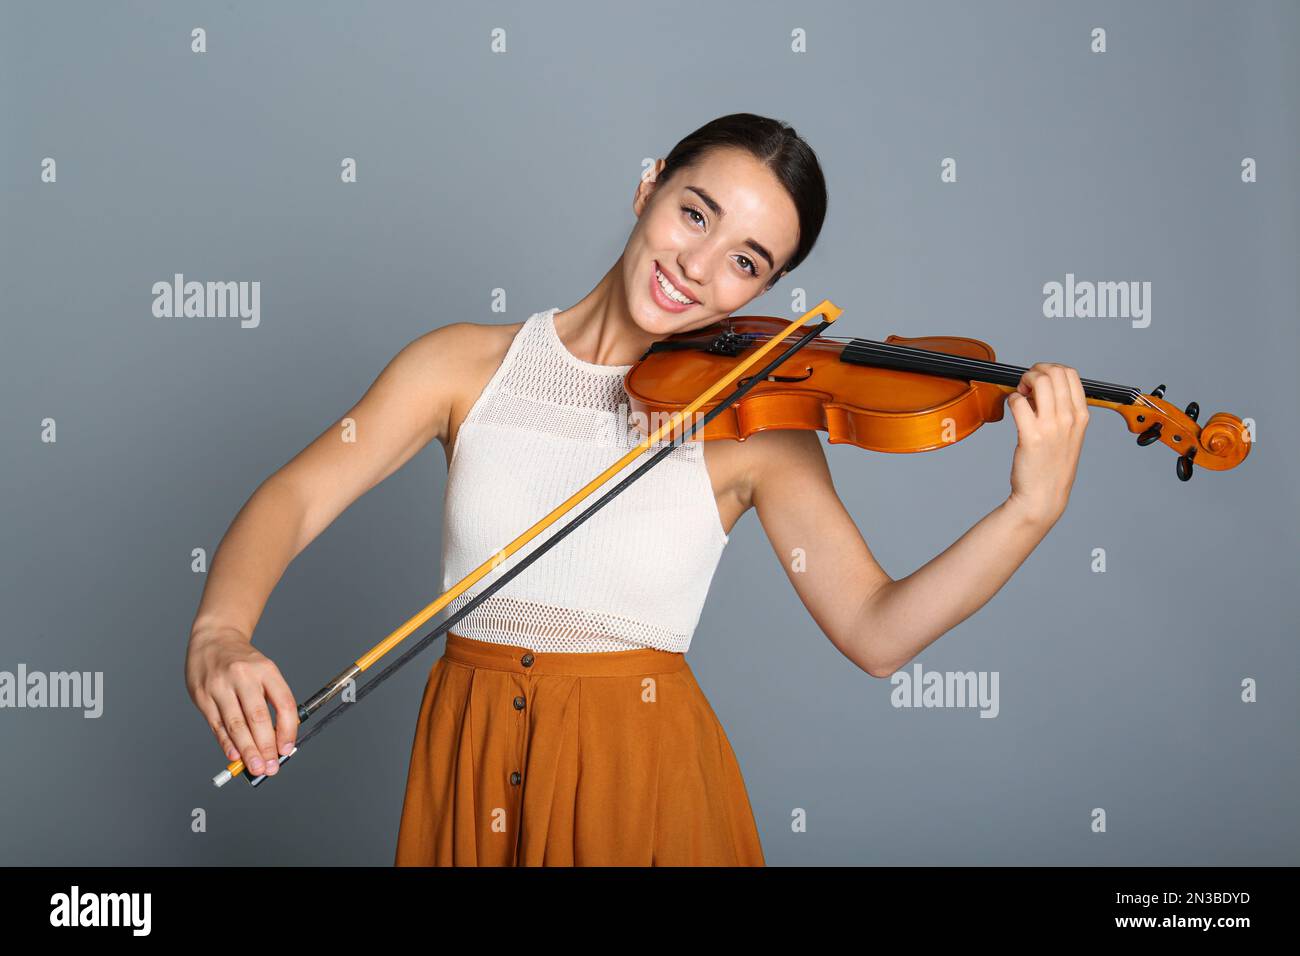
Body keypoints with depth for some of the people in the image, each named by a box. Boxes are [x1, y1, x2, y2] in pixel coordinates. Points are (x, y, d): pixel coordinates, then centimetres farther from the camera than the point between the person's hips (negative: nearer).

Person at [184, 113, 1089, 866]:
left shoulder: (755, 425, -6)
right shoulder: (469, 363, -2)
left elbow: (876, 632, -11)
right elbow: (297, 497, -10)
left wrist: (1033, 509, -25)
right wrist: (219, 634, -29)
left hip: (646, 773, -2)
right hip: (472, 765, 2)